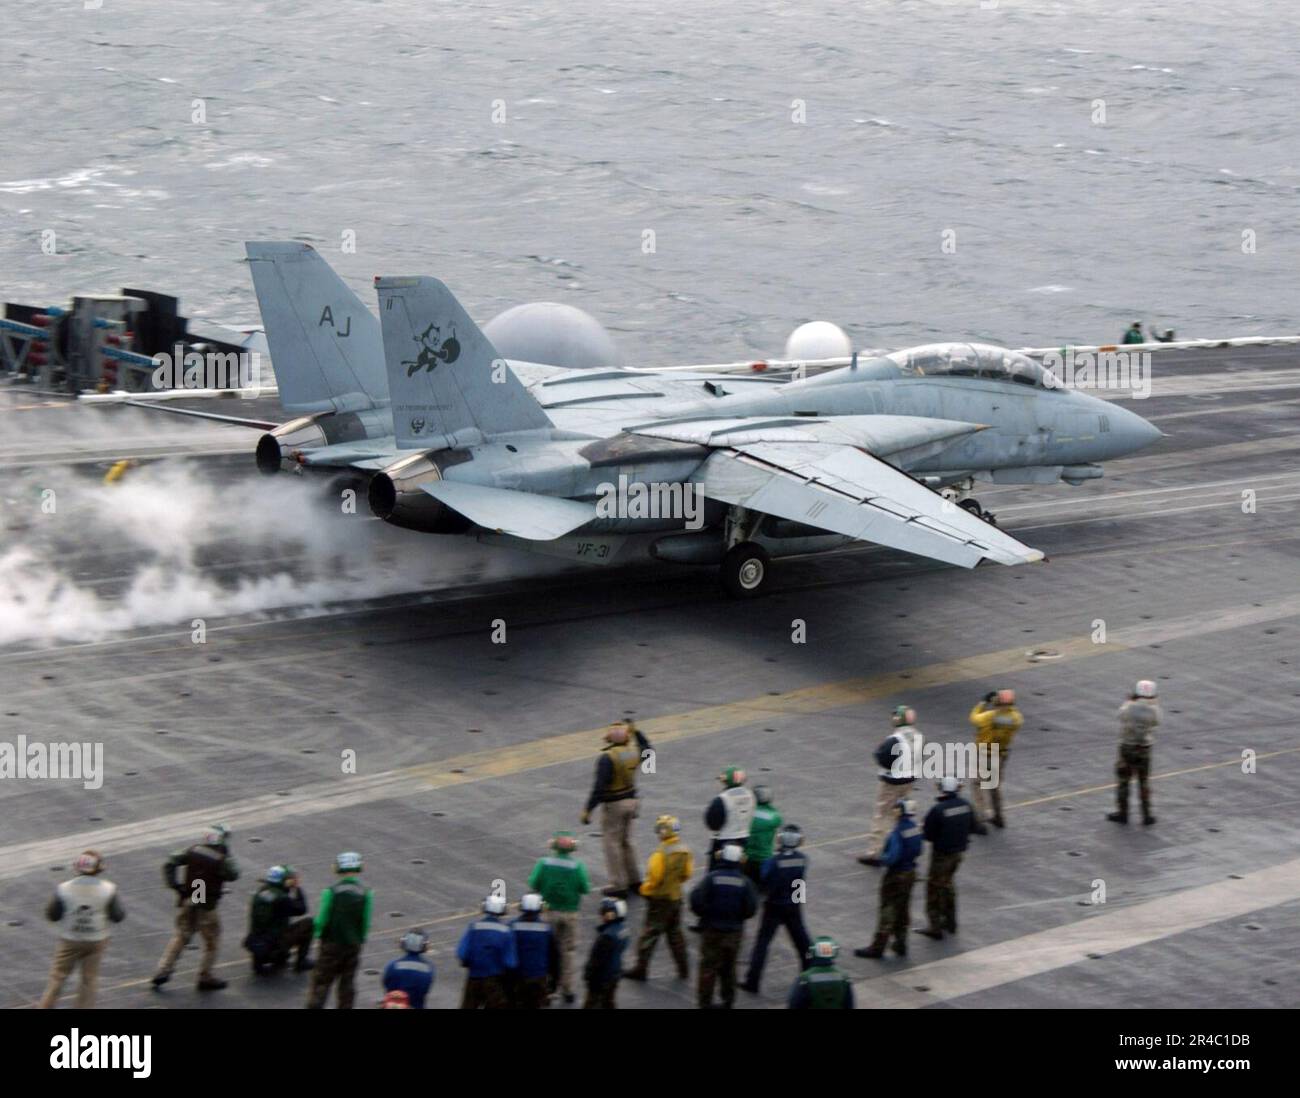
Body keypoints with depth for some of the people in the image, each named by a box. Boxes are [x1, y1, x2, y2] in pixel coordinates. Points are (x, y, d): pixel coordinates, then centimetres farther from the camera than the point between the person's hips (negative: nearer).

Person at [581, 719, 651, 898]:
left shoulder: (607, 758, -22)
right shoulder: (634, 751, -1)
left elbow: (599, 787, -25)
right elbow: (647, 749, 24)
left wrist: (588, 809, -20)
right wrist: (636, 732, 28)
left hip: (613, 804, -7)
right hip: (630, 800, 7)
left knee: (612, 843, 2)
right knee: (626, 841, 21)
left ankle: (618, 885, 4)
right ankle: (634, 880, 27)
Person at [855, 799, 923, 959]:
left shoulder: (898, 832, -26)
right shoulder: (915, 828, -1)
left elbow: (893, 857, -28)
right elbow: (918, 851, 8)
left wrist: (882, 859, -10)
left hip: (896, 875, -8)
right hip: (910, 872, 8)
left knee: (887, 910, 1)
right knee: (903, 909, 18)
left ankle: (877, 948, 9)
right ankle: (900, 944, 25)